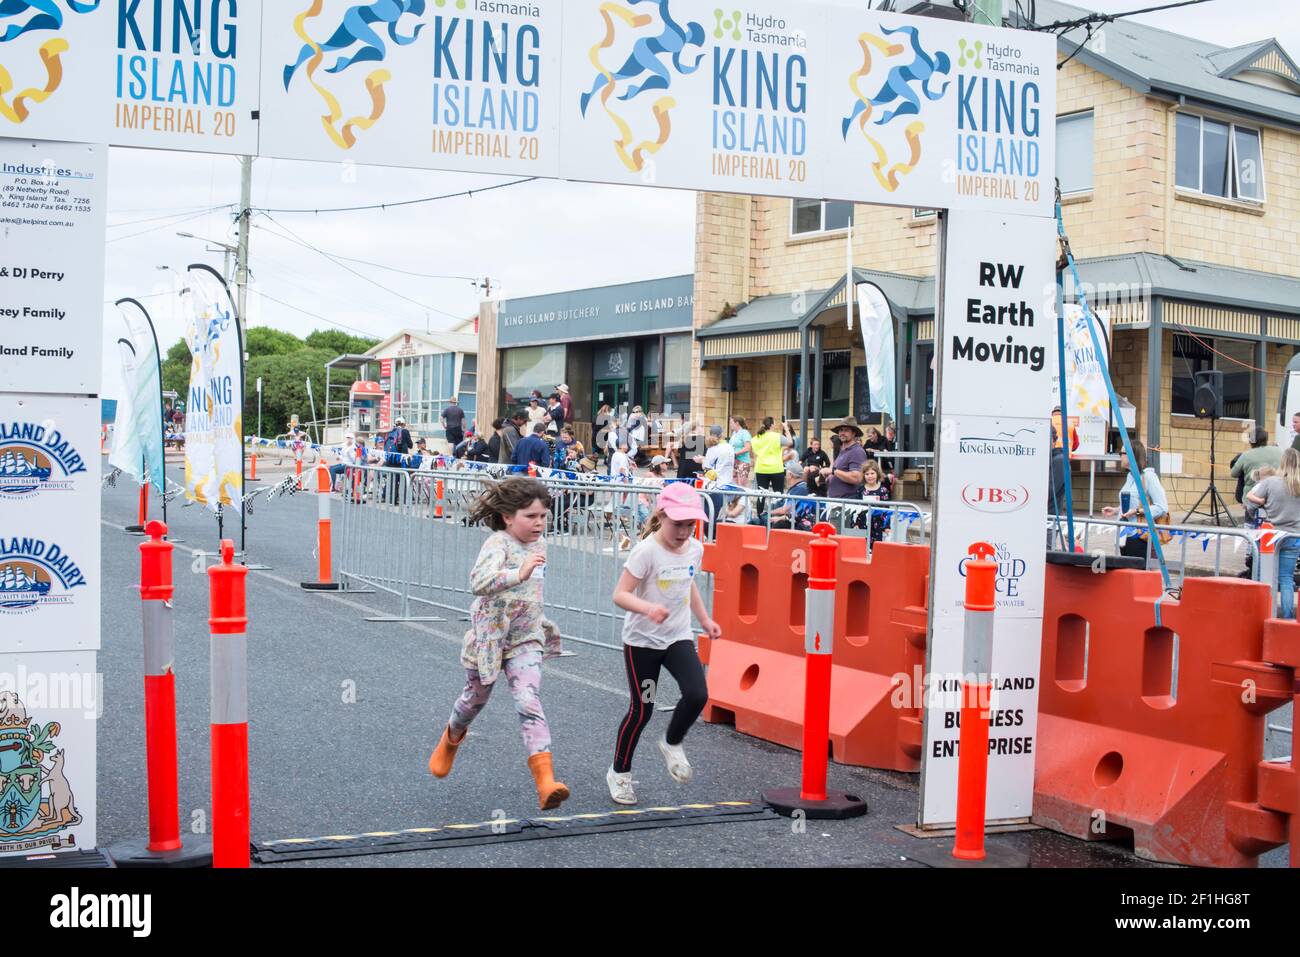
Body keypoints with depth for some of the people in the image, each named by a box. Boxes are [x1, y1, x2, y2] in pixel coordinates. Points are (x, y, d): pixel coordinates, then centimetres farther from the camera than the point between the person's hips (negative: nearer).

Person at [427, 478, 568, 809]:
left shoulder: (539, 545, 2)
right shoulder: (497, 544, -21)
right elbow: (478, 582, -41)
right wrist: (519, 574, -54)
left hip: (525, 641, 3)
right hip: (489, 638, -3)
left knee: (530, 704, -17)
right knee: (475, 700, 20)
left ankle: (545, 781, -27)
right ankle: (451, 738, 55)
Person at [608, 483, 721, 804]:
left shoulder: (695, 549, 1)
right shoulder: (647, 551, -19)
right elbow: (620, 594, -22)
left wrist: (705, 620, 22)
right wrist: (648, 608, -39)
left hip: (679, 637, 5)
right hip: (642, 640, -5)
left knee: (697, 694, -15)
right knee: (642, 710, 1)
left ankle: (672, 744, 14)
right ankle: (619, 772, 22)